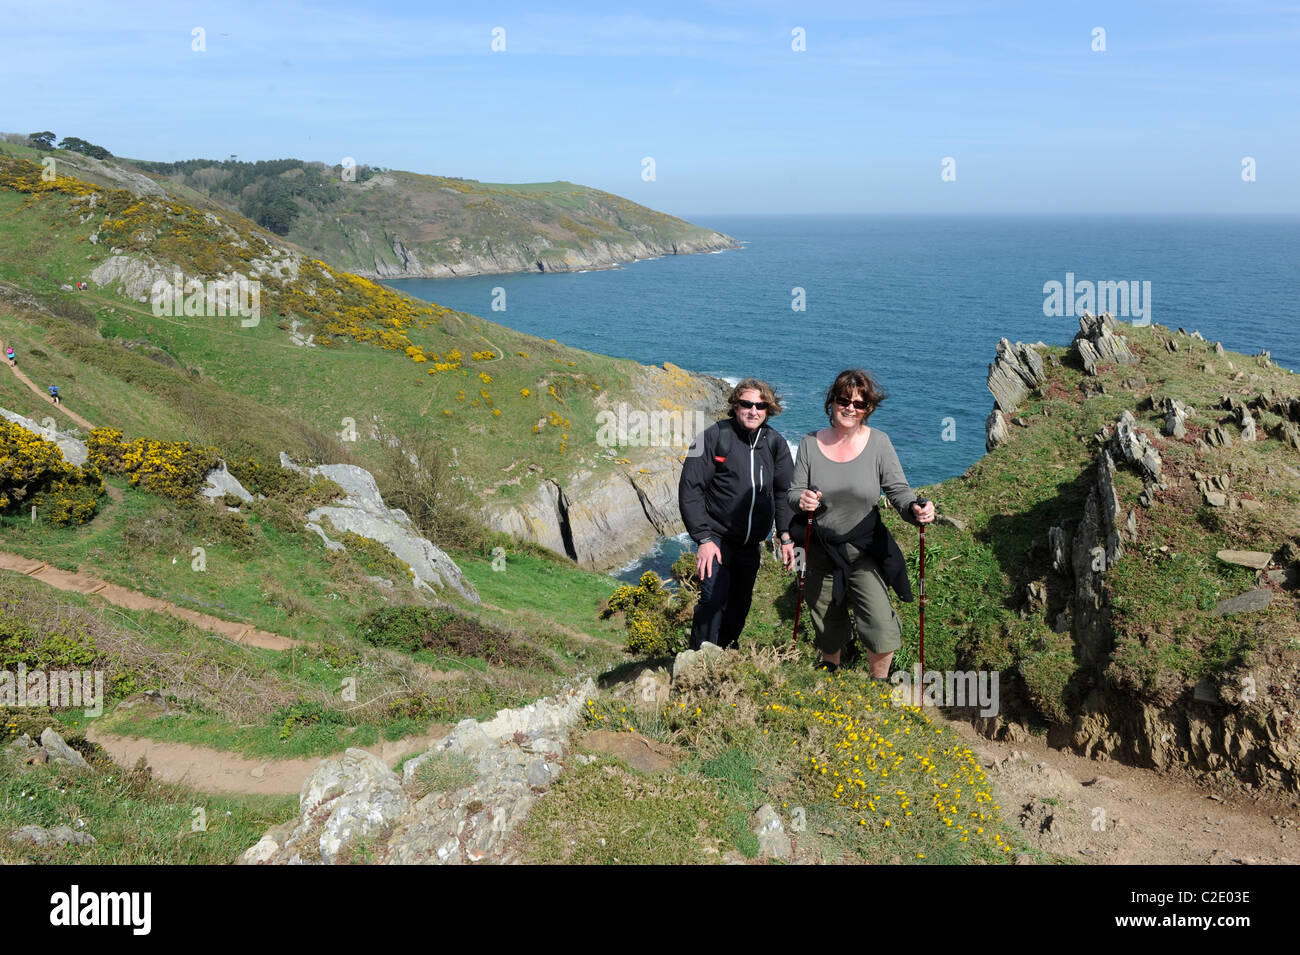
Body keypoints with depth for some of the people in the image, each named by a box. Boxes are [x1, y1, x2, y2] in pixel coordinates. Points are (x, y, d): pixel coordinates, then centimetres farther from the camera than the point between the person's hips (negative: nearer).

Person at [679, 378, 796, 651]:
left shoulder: (775, 443, 3)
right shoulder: (714, 436, -11)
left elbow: (785, 492, 11)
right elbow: (690, 488, -12)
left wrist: (786, 536, 1)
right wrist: (704, 538, -18)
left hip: (752, 543, 5)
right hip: (717, 538, -5)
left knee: (741, 602, 15)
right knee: (714, 599, -15)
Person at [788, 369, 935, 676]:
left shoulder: (878, 442, -6)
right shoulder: (811, 443, -3)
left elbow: (898, 489, -8)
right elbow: (794, 492, 0)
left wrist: (915, 509, -30)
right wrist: (802, 499, -24)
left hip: (865, 550, -1)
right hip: (821, 550, 2)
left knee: (880, 627, -15)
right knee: (828, 633, 16)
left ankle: (879, 681, 13)